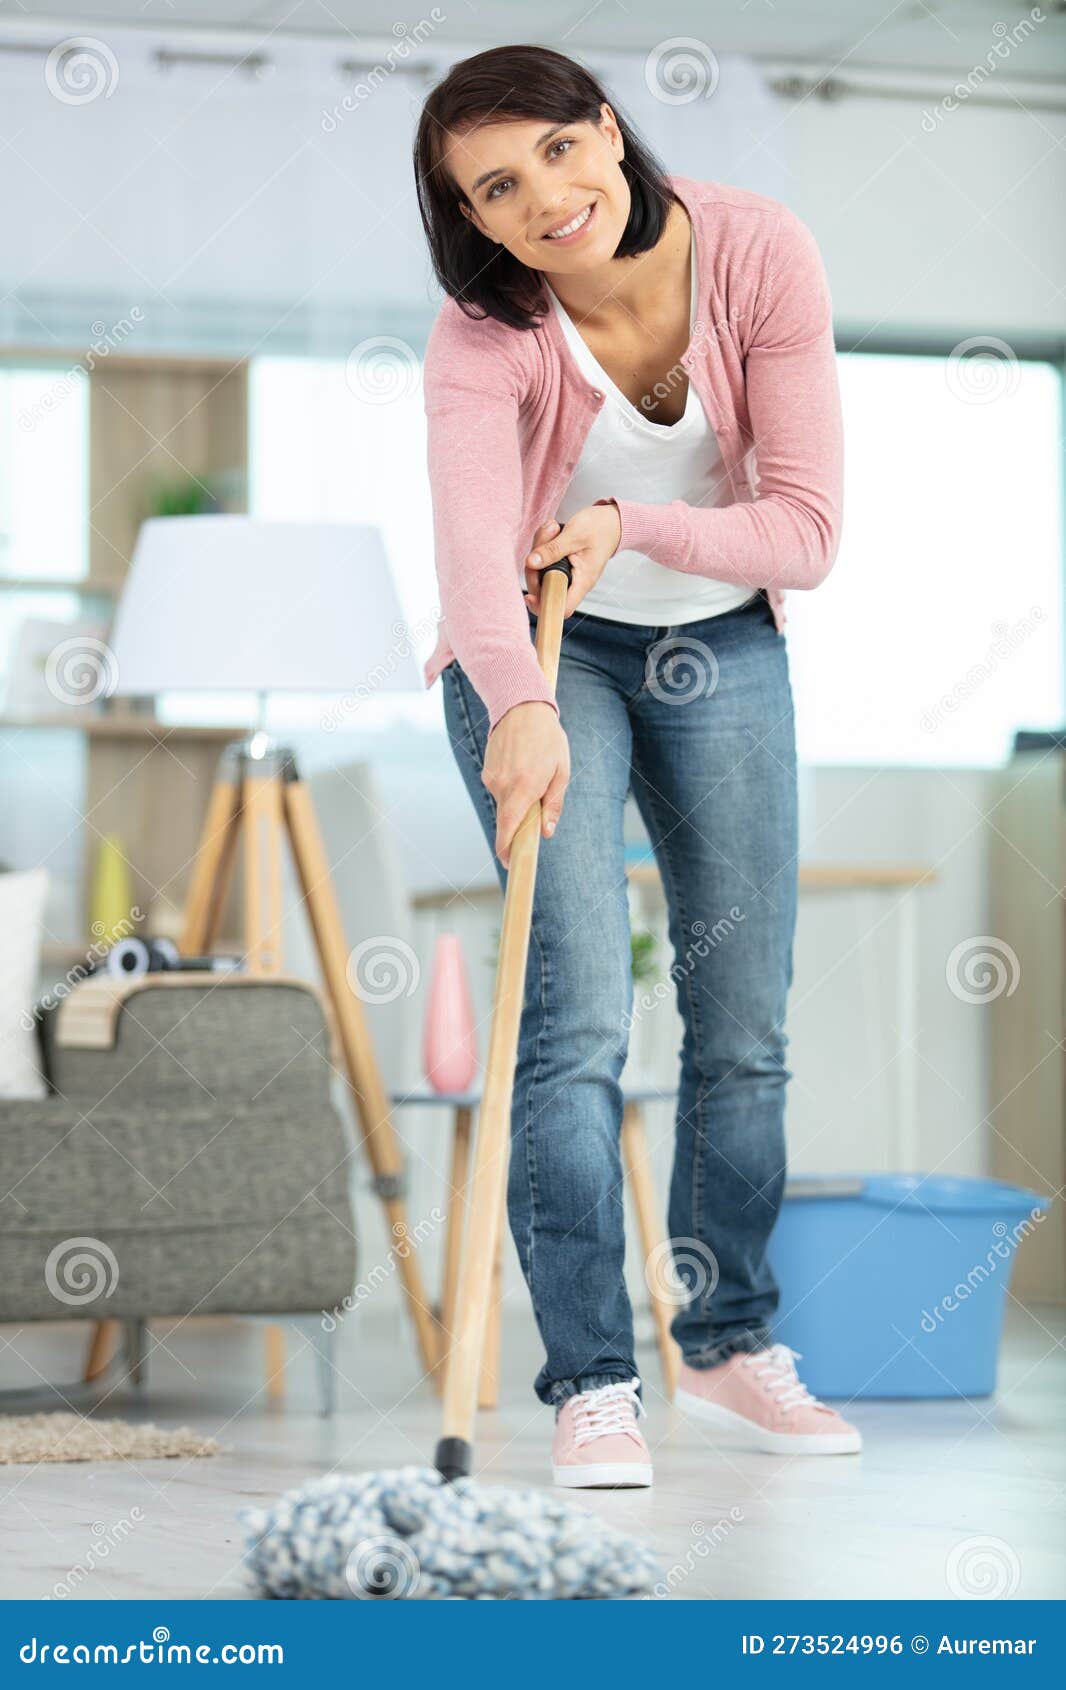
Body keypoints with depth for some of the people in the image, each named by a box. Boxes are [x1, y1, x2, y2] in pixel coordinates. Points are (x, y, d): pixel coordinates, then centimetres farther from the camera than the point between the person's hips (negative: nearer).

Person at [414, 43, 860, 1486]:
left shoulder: (759, 255, -20)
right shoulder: (483, 338, -26)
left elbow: (808, 529, -18)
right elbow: (473, 547, -43)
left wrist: (634, 522, -33)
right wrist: (519, 708, -61)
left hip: (725, 654, 3)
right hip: (541, 662, -3)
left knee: (748, 1023, 8)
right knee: (580, 1011, -16)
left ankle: (733, 1344, 26)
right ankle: (592, 1382, -8)